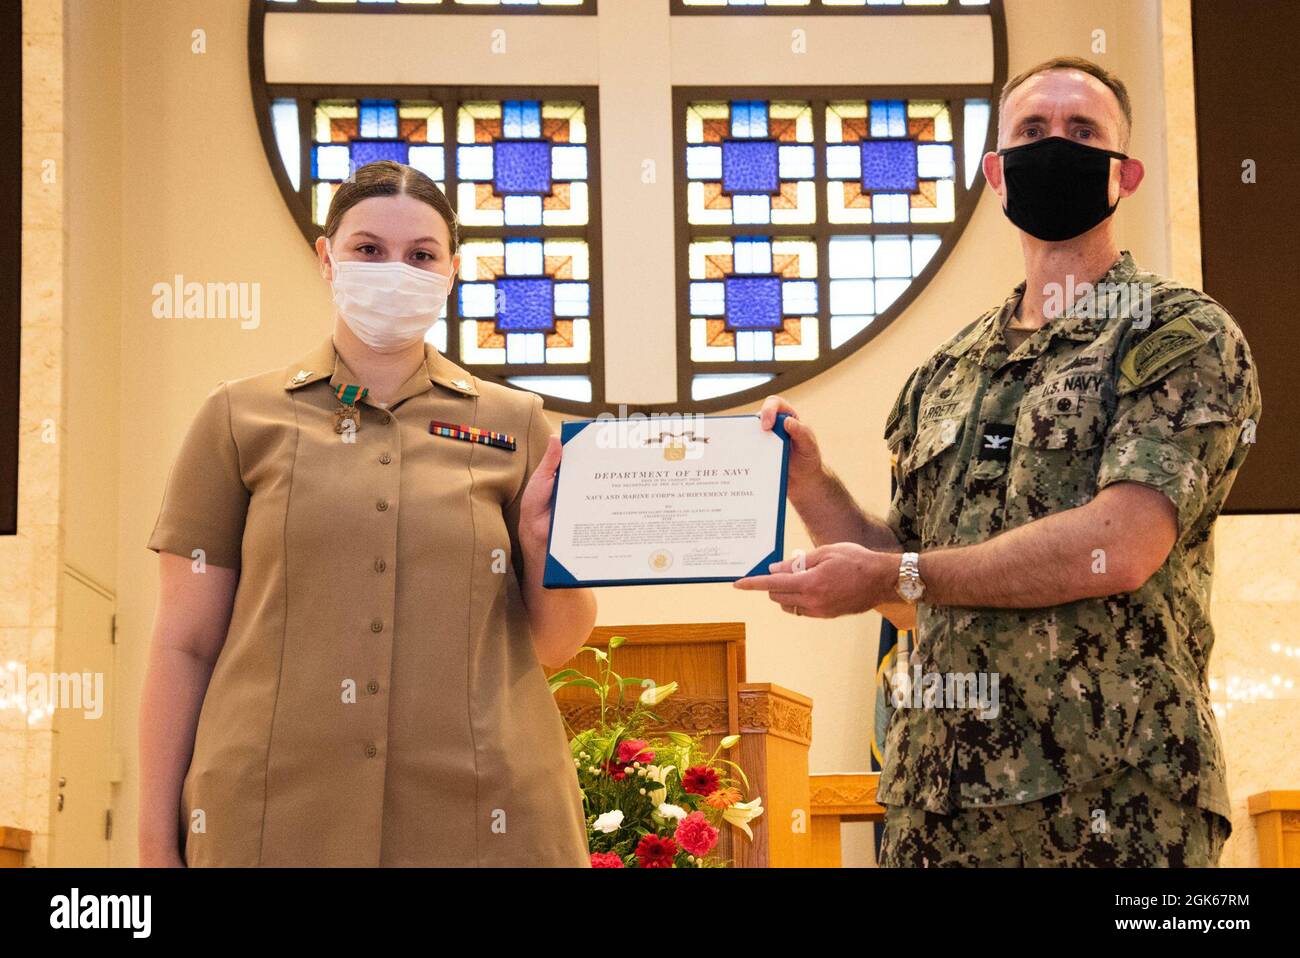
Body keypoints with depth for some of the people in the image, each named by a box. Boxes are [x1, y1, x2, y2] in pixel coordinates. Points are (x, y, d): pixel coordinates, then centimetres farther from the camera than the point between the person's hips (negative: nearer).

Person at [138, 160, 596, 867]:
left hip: (481, 818, 1)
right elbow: (185, 643, 4)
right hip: (271, 818, -1)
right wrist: (157, 842, 0)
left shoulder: (514, 425, 7)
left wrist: (545, 544, -9)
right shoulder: (240, 419, 5)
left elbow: (555, 646, 11)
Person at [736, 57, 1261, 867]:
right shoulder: (947, 375, 14)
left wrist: (895, 576, -12)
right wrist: (811, 487, 2)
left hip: (1116, 799, -5)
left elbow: (1121, 546, -17)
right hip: (936, 795, 5)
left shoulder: (1183, 336, -3)